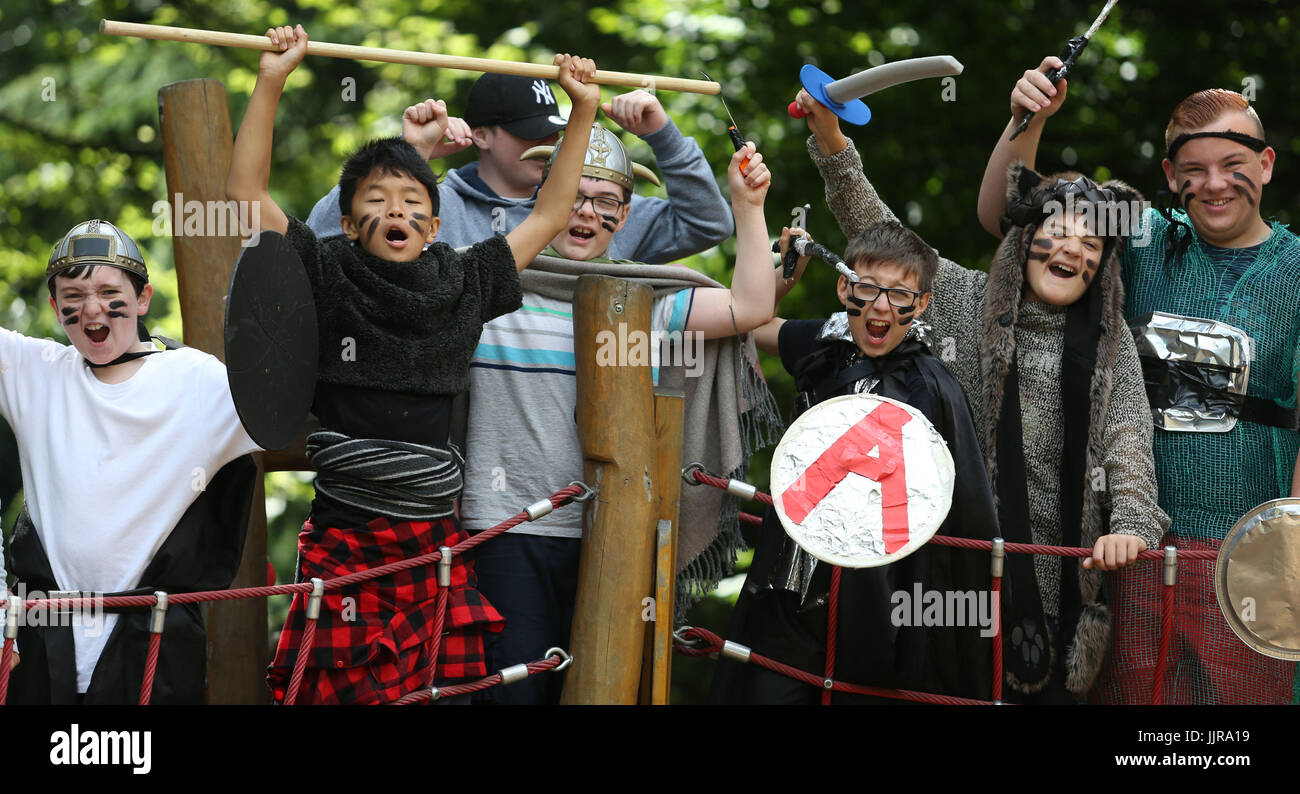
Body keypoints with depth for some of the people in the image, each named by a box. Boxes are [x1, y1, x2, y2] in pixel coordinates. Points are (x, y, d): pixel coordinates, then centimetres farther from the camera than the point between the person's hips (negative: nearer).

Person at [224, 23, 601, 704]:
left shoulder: (463, 285, 10)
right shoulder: (327, 279, 2)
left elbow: (549, 216, 19)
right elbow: (246, 192, -3)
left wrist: (583, 112, 16)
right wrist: (270, 84, -9)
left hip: (436, 542, 3)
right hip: (345, 544, -3)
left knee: (447, 686, -1)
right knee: (342, 693, -8)